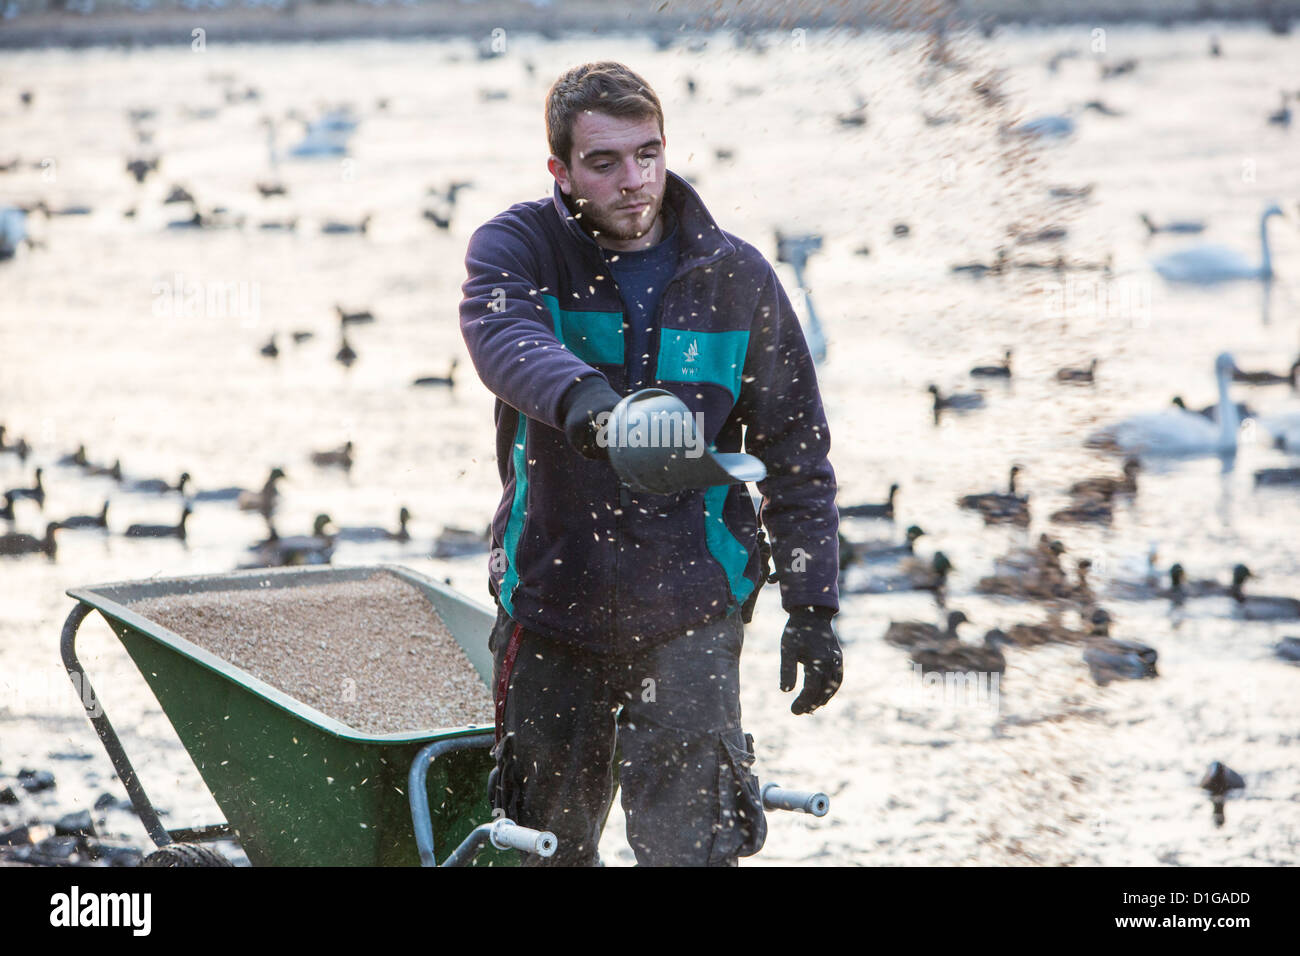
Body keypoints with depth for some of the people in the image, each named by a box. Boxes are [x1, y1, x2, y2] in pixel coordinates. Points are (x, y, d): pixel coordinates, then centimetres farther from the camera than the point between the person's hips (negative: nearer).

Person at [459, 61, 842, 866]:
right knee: (548, 845, 13)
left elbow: (797, 453, 6)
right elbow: (503, 333, -28)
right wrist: (581, 396, -50)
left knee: (690, 846, -9)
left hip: (689, 609, -1)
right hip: (554, 598, 1)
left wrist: (814, 609, 1)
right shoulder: (517, 247, -4)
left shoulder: (737, 279, 0)